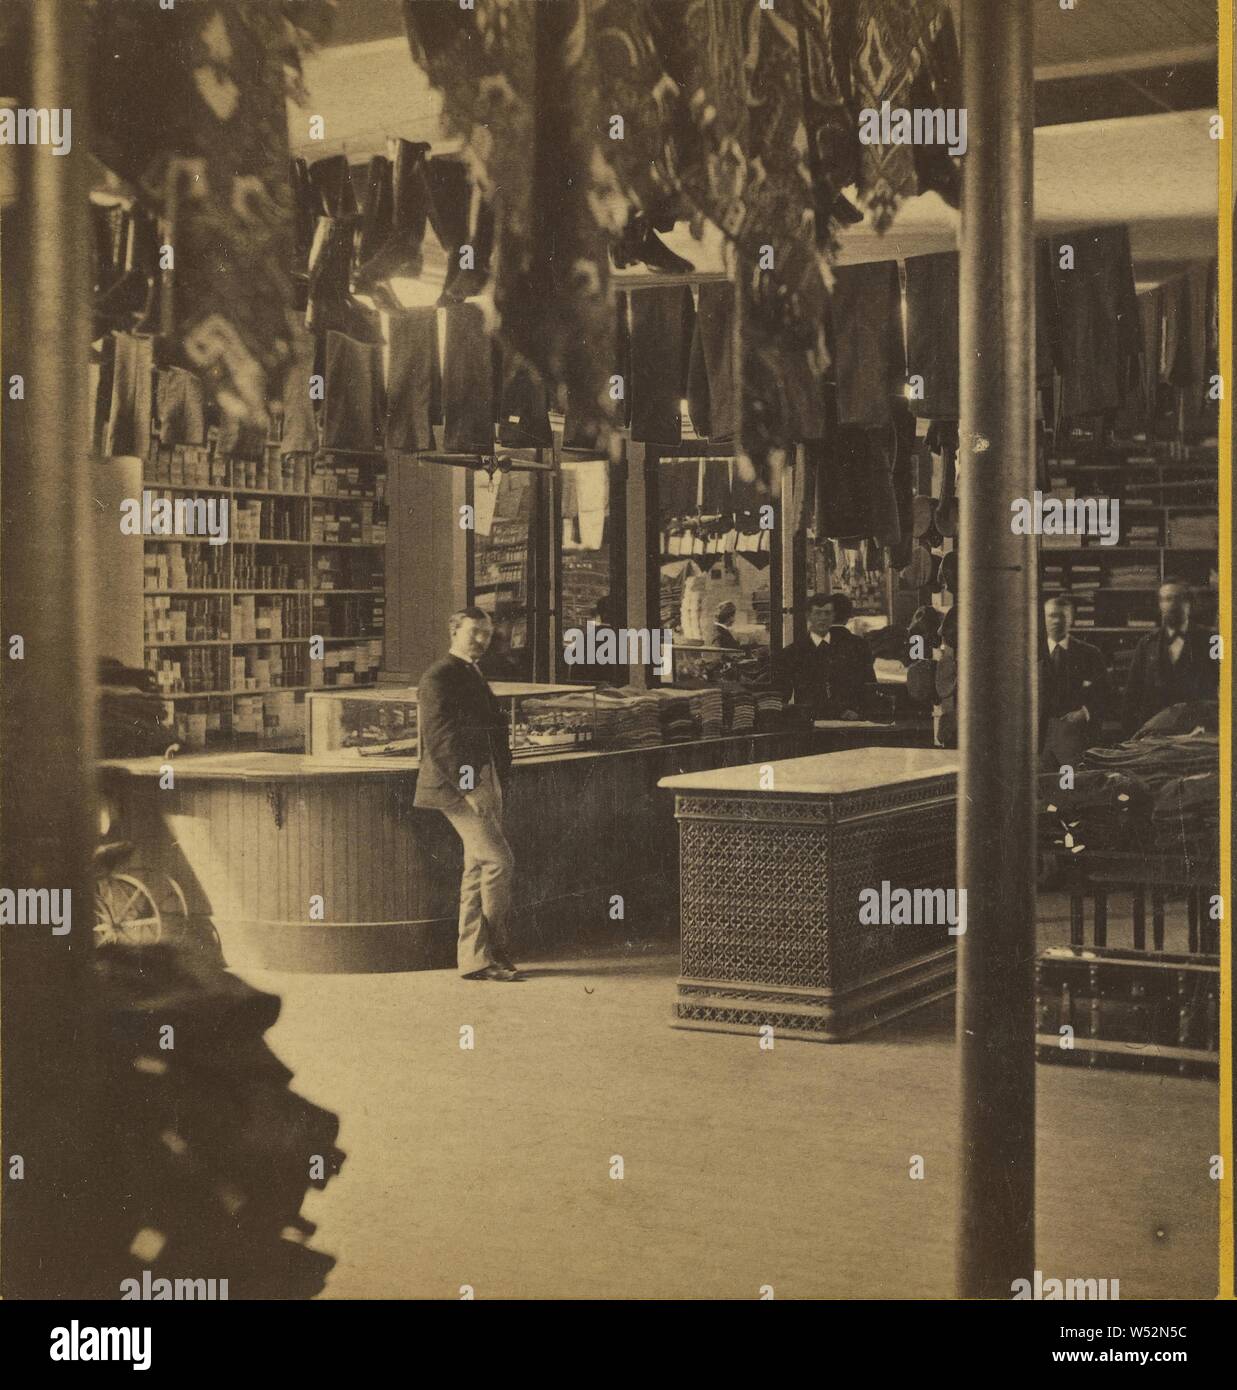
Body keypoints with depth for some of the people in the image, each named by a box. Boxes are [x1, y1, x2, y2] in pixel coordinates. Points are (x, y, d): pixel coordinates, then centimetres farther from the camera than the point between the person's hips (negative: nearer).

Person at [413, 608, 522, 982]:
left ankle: (474, 957, 13)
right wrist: (467, 787, -20)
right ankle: (491, 949, -2)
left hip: (484, 784, 9)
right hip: (457, 786, -9)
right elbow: (438, 738, -17)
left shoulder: (475, 677, 20)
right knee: (499, 860, -12)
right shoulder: (438, 677, -9)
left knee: (478, 868, 9)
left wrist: (497, 781, 10)